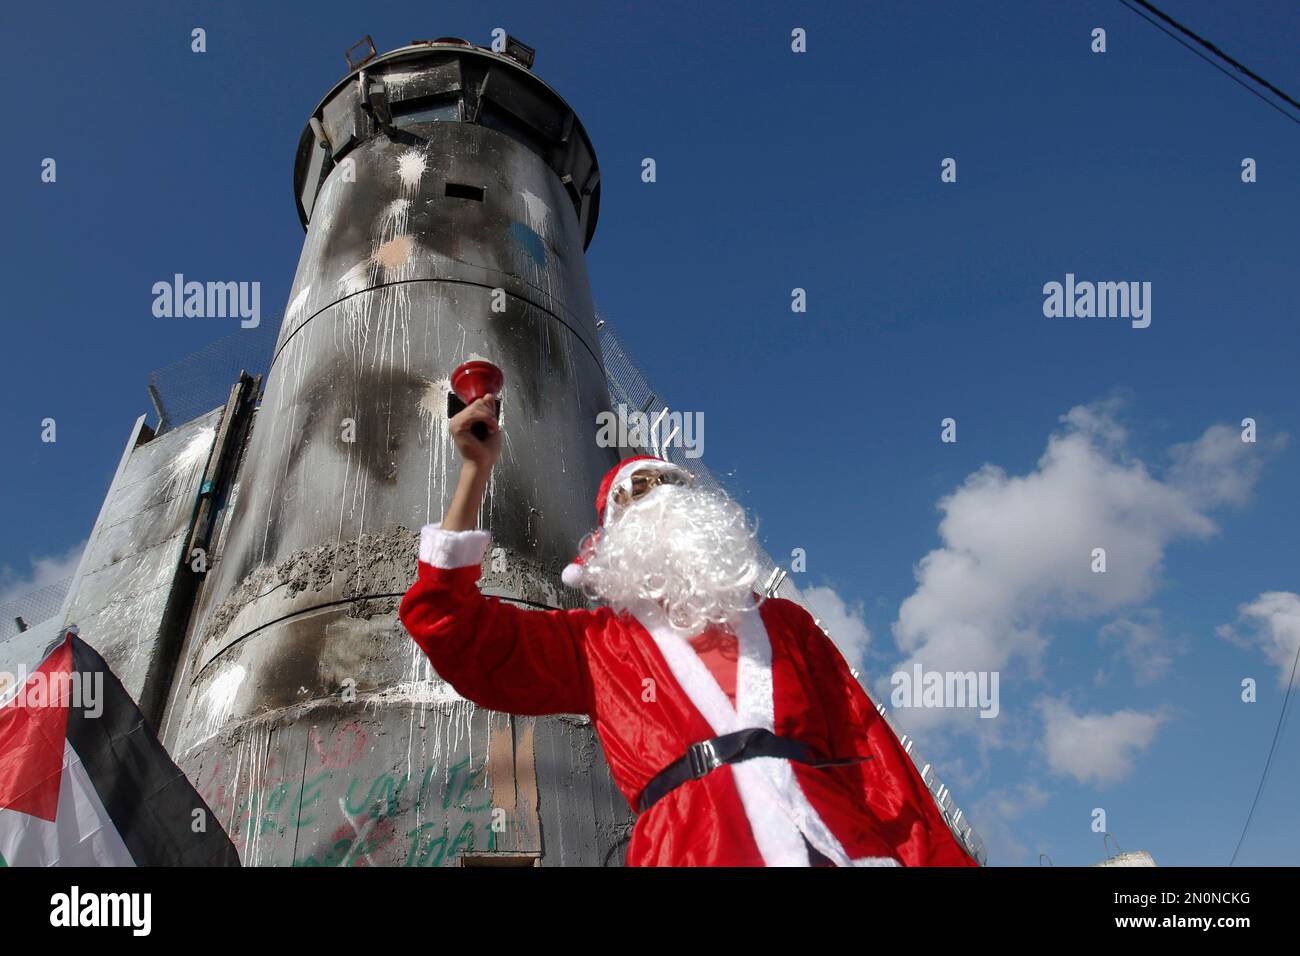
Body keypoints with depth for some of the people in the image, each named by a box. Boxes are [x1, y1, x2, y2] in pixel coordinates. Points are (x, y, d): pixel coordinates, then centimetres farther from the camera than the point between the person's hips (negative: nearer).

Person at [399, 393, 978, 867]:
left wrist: (935, 857, 0)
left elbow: (871, 752, 14)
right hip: (694, 849, -1)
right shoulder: (594, 643, 18)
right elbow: (447, 626, 10)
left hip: (844, 845, 1)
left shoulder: (783, 623, 22)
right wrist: (477, 468, 10)